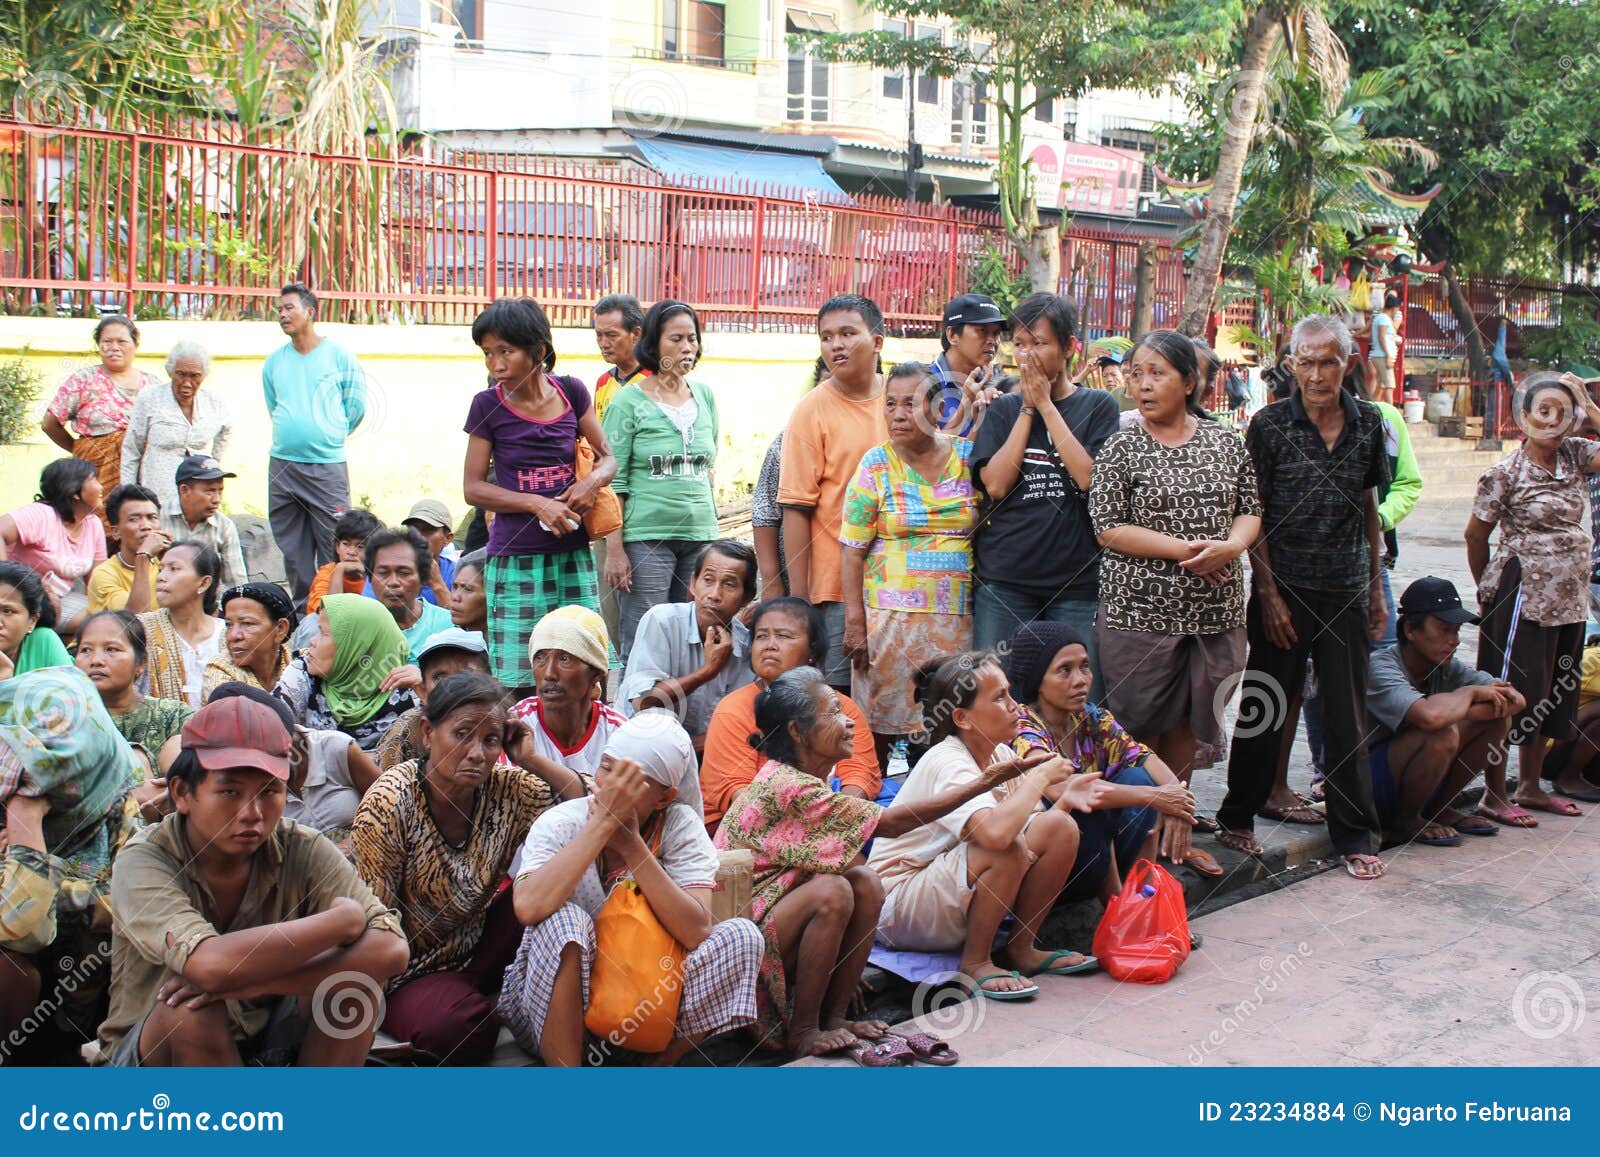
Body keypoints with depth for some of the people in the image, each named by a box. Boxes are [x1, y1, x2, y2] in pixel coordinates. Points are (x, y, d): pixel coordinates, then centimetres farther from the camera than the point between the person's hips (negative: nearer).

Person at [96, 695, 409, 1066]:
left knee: (352, 979, -21)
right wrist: (345, 919, -27)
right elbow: (211, 964, -40)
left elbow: (391, 950, -25)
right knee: (194, 1009, -33)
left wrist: (257, 981, -36)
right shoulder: (145, 861, -21)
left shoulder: (302, 852, -12)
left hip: (266, 1049, 3)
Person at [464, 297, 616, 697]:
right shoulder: (488, 405, -3)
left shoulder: (571, 392, 3)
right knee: (517, 685, -1)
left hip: (573, 554, 2)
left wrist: (592, 481, -11)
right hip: (516, 558, -2)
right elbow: (473, 487, -1)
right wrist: (538, 504, -14)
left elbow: (607, 457, 12)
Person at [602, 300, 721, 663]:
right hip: (646, 537, -5)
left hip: (700, 535, 5)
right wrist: (614, 550, -10)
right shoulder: (629, 401, -3)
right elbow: (613, 483, -4)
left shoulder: (705, 396, 12)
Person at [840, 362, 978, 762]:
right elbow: (852, 551, -3)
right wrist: (855, 623, -8)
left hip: (956, 616, 2)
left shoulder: (968, 457, 5)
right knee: (881, 718, 0)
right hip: (889, 613, -2)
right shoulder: (876, 465, 0)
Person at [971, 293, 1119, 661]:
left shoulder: (1098, 406, 6)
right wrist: (1028, 408, -2)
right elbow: (995, 485, -4)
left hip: (1078, 579, -1)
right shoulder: (1004, 410, 10)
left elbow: (1091, 477, -10)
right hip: (1004, 580, 1)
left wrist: (1046, 405, -5)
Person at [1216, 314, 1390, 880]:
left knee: (1348, 718, 6)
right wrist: (1268, 593, -10)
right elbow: (1252, 516, -5)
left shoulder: (1367, 424, 6)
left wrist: (1376, 589, 13)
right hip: (1284, 591, -3)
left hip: (1347, 594, 3)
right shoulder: (1270, 425, -5)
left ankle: (1355, 838, 14)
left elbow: (1369, 510, 14)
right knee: (1263, 708, 7)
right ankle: (1237, 818, 22)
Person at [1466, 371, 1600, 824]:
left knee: (1552, 696, 14)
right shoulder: (1505, 473, -9)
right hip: (1521, 597, -6)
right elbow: (1476, 534, -3)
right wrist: (1489, 588, 5)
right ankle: (1495, 796, 7)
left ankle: (1530, 786, 27)